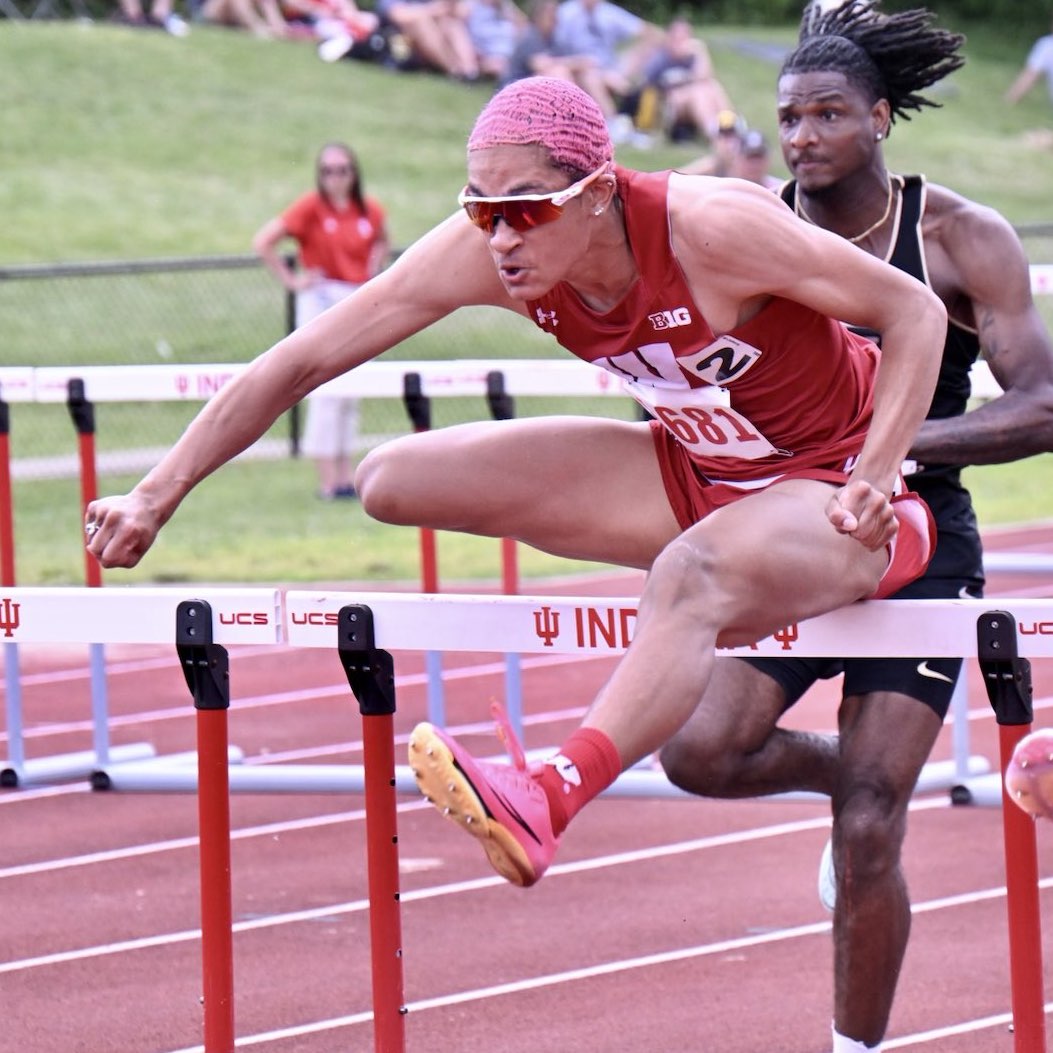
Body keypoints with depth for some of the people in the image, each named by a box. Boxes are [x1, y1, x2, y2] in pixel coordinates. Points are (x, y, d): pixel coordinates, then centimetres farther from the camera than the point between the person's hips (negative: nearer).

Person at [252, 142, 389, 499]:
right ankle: (328, 480, -9)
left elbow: (382, 241, 28)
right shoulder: (310, 207, -8)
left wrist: (374, 269, 11)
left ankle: (346, 476, 15)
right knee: (327, 392, -10)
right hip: (322, 300, -6)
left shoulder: (370, 211, 5)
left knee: (350, 395, 10)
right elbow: (263, 242, -11)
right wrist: (290, 280, -11)